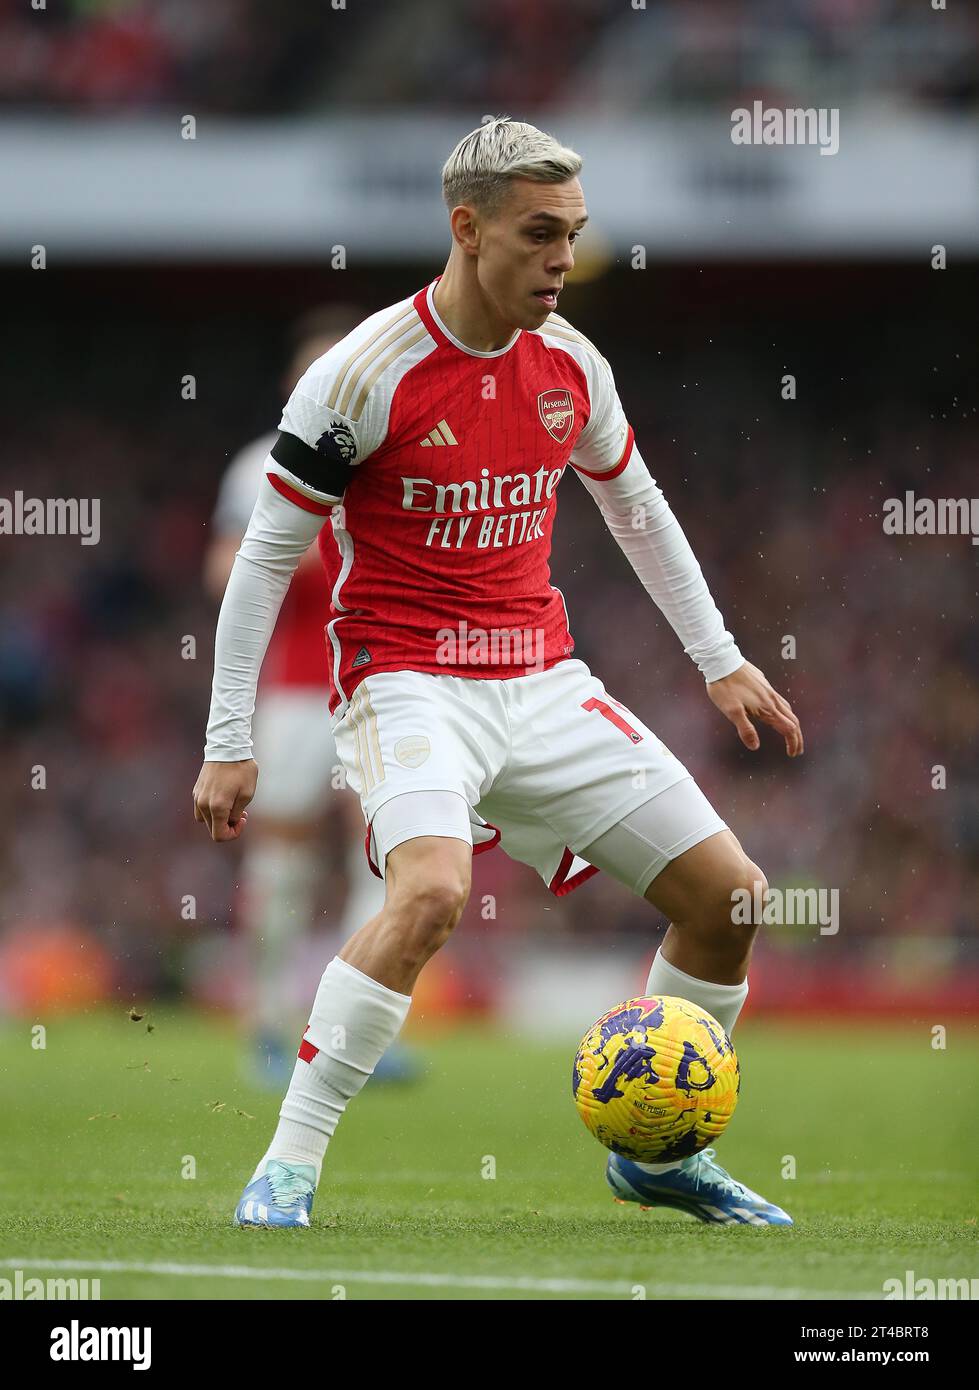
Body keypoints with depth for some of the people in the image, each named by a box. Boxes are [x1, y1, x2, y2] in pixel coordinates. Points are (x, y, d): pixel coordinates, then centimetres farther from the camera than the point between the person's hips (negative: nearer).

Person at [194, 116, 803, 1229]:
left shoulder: (569, 364, 4)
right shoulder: (366, 373, -14)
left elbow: (636, 510, 22)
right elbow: (266, 554, -7)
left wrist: (720, 661, 23)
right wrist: (229, 743, -8)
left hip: (542, 678, 6)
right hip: (406, 679, -6)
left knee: (728, 895, 1)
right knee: (431, 889, -34)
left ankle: (656, 1154, 22)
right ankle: (286, 1170, -25)